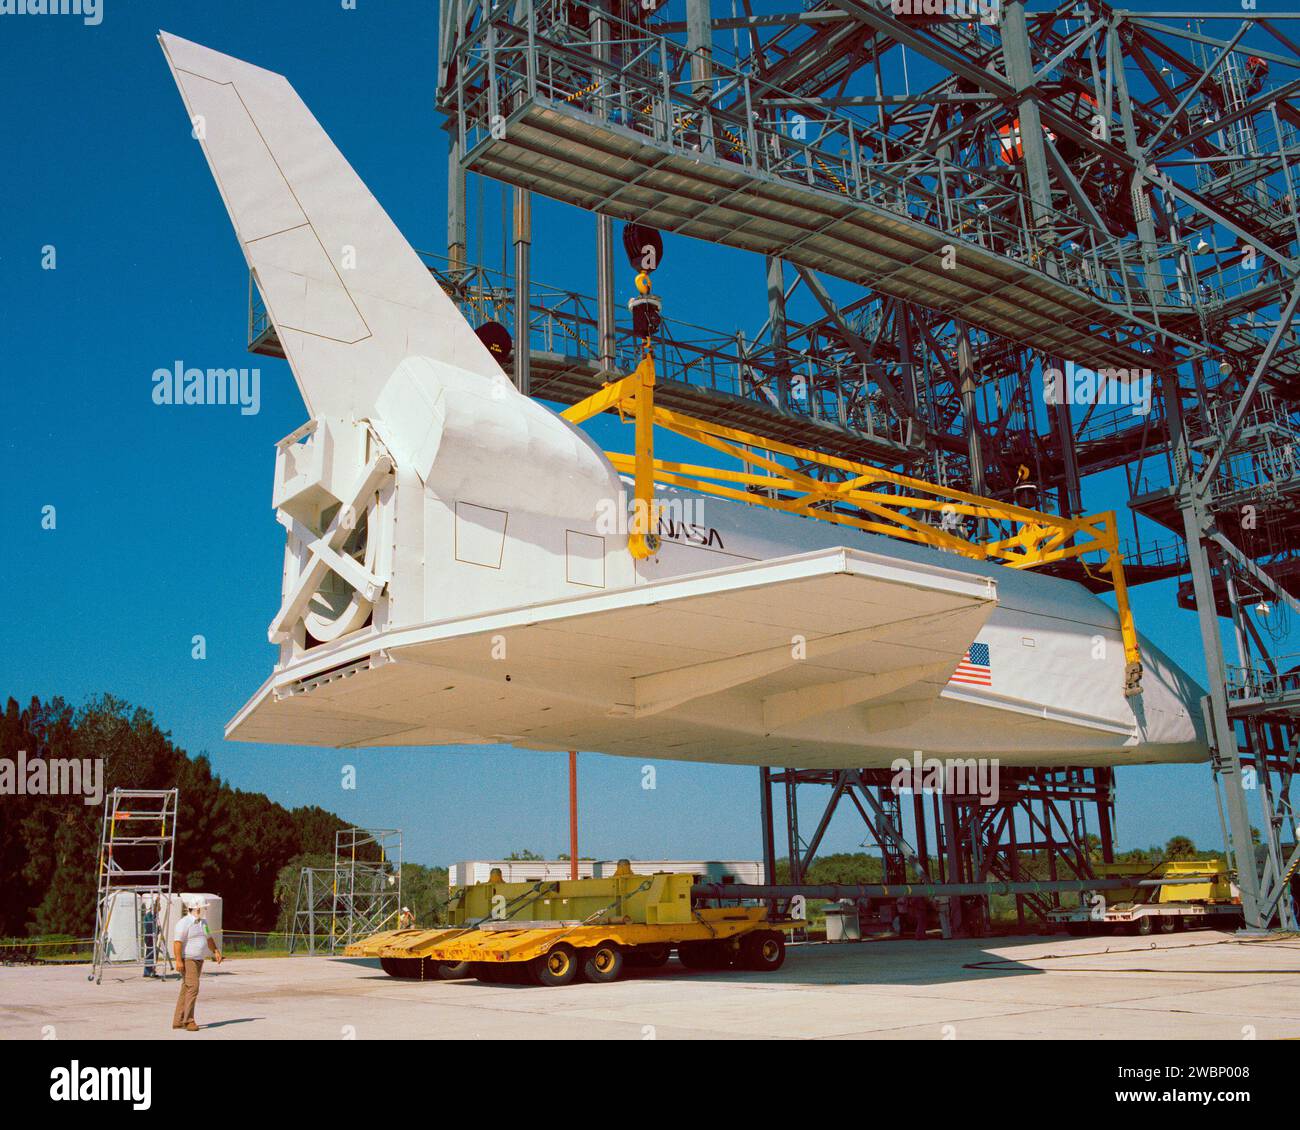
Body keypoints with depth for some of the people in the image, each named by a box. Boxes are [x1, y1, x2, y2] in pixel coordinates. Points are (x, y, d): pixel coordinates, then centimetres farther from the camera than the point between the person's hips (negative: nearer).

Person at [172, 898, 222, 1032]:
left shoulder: (202, 922, 13)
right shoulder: (184, 923, -14)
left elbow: (208, 939, 25)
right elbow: (177, 942, -20)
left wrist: (216, 951, 16)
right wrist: (178, 961, -27)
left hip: (198, 960, 9)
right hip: (187, 960, -9)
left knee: (186, 990, 10)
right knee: (192, 988, -16)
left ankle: (178, 1021, 14)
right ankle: (188, 1021, -13)